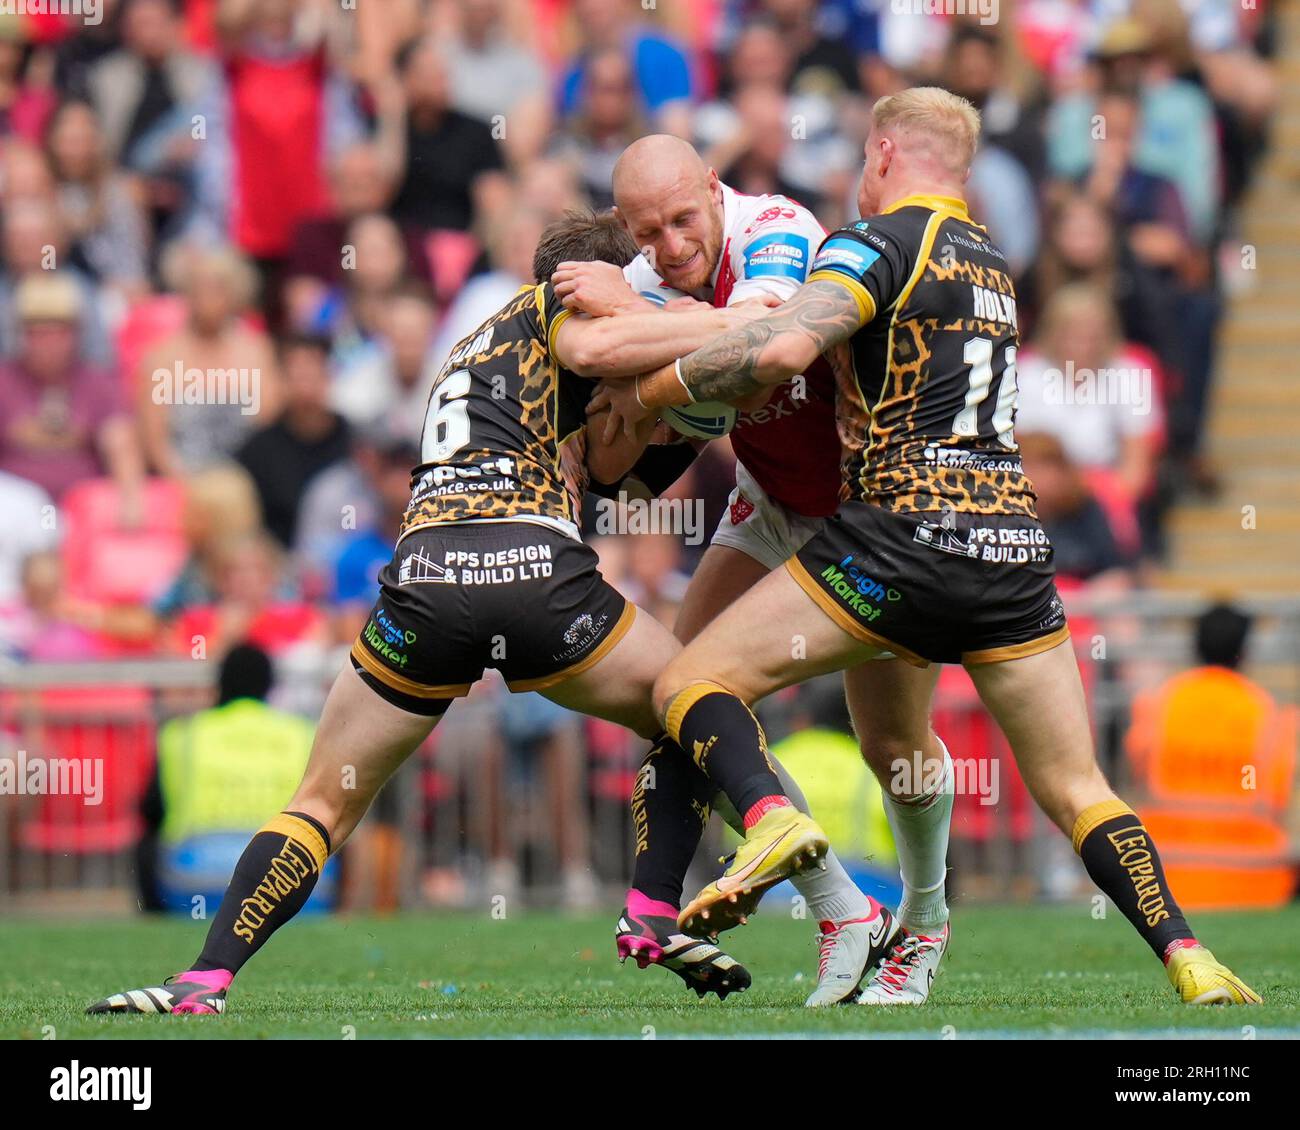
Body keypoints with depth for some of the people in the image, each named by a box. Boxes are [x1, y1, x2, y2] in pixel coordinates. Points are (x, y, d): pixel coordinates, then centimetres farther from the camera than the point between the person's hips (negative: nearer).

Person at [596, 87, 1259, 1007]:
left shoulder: (880, 242, -1)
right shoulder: (993, 263, 23)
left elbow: (780, 350, -16)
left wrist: (651, 390, -4)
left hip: (910, 525, -6)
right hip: (1015, 540, 6)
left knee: (691, 684, -2)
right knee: (1076, 791, 12)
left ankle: (772, 819, -31)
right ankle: (1186, 957, -6)